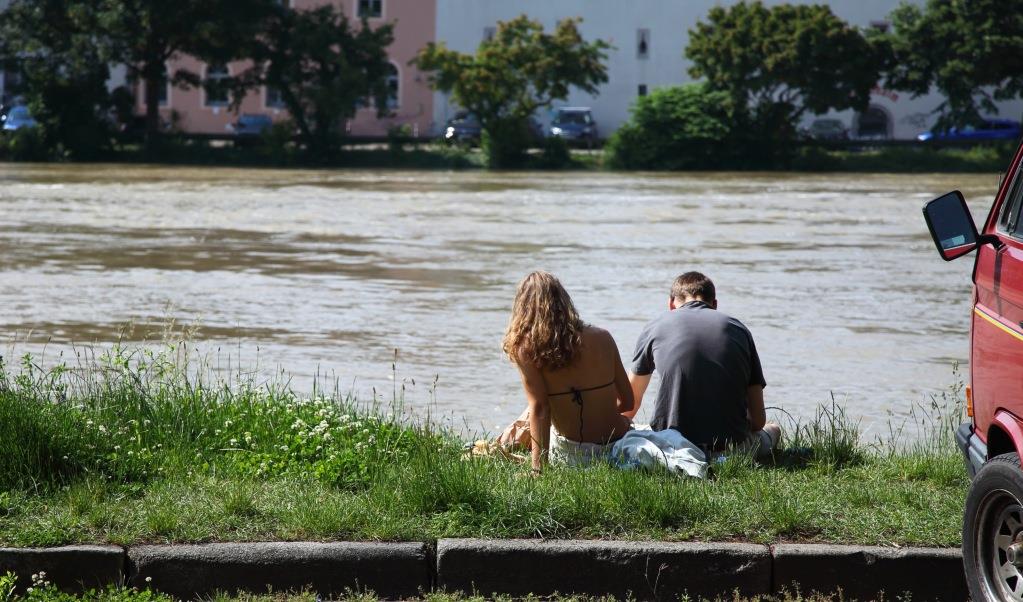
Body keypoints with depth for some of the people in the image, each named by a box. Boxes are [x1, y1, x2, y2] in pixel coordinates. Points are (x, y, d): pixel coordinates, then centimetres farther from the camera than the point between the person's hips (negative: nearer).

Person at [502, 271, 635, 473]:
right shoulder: (602, 337, 1)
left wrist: (538, 469, -17)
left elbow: (539, 409, -16)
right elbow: (627, 402, 7)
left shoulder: (526, 349, -10)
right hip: (621, 443, 2)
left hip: (574, 451, -2)